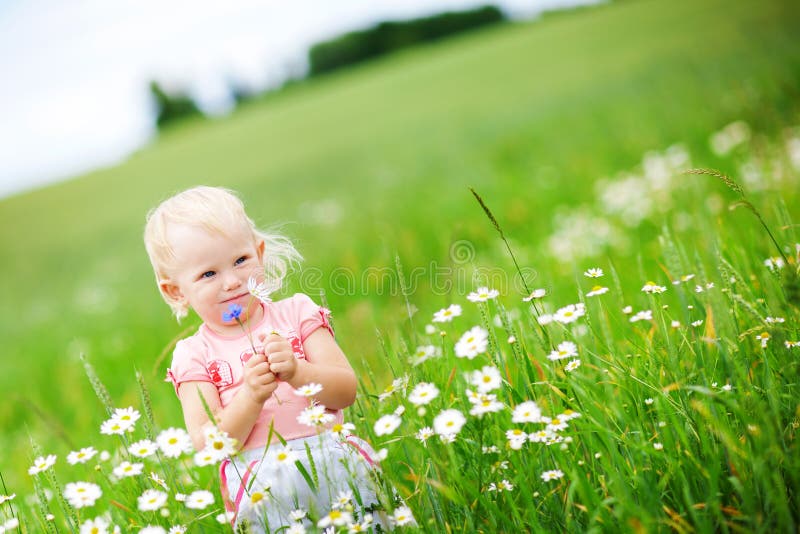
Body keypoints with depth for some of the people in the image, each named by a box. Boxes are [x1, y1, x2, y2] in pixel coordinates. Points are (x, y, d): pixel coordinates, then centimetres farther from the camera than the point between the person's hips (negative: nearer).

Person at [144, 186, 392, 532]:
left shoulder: (296, 312, 12)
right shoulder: (193, 355, 9)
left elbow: (347, 391, 4)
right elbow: (207, 445, -2)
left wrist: (296, 371, -14)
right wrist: (251, 396, -16)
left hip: (335, 461, 2)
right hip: (261, 486, -2)